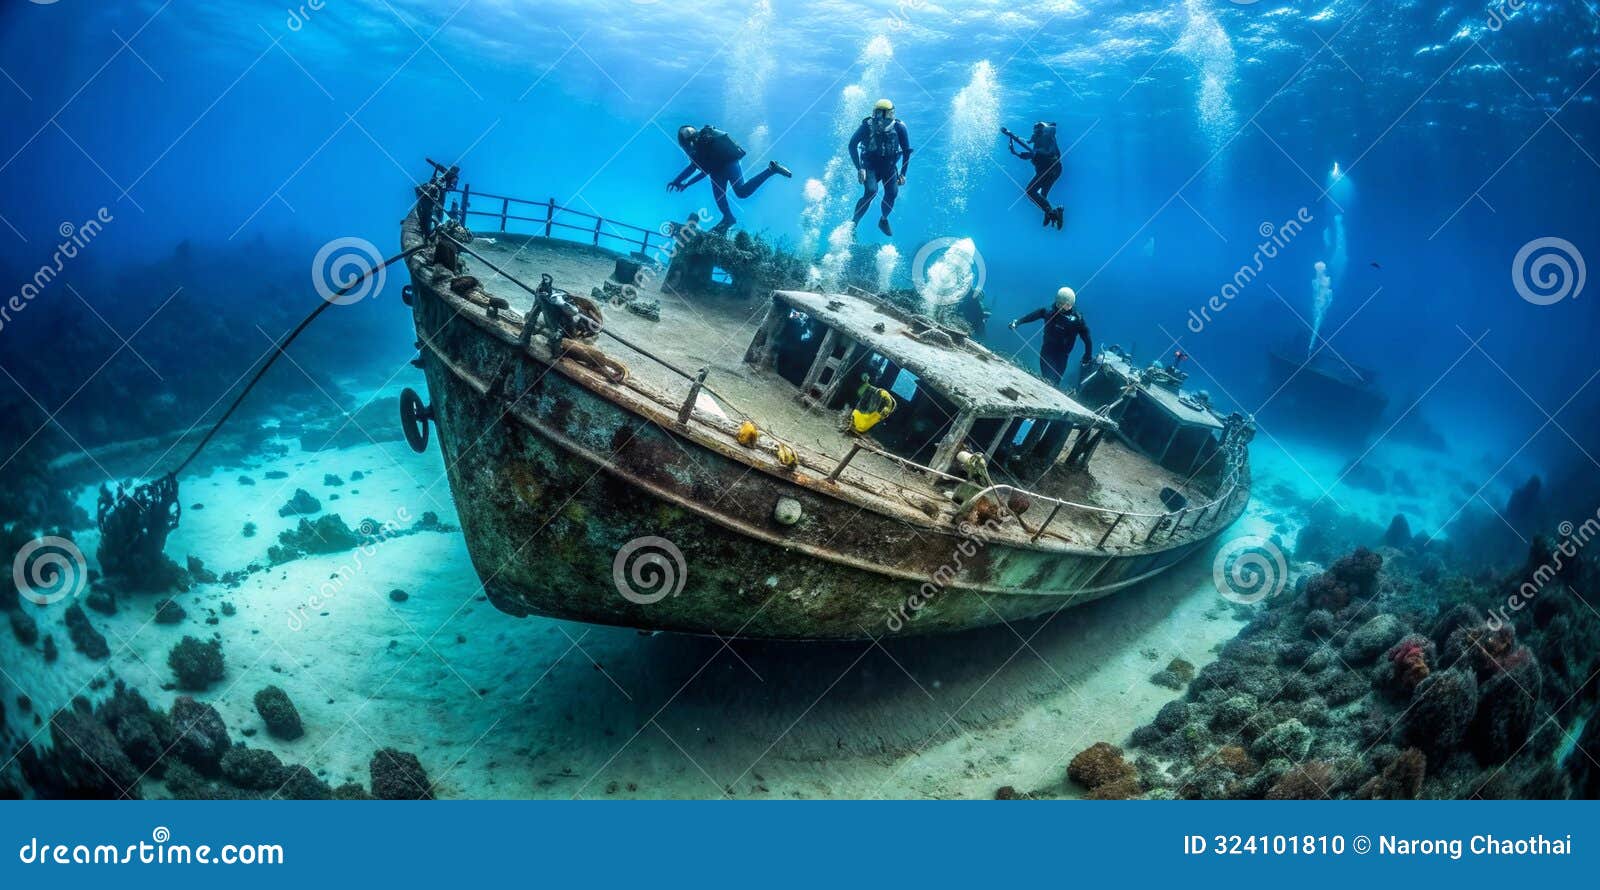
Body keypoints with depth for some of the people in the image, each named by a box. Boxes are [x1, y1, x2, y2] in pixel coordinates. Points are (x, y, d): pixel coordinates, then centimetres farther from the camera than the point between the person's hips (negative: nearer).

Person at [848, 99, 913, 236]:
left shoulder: (899, 127, -13)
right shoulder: (867, 126, -17)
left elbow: (907, 150, -1)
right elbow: (852, 145, -10)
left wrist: (903, 173, -5)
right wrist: (859, 168, -18)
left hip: (889, 166, 2)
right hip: (870, 165, -2)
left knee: (892, 193, -17)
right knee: (871, 192, -26)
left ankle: (884, 221, 13)